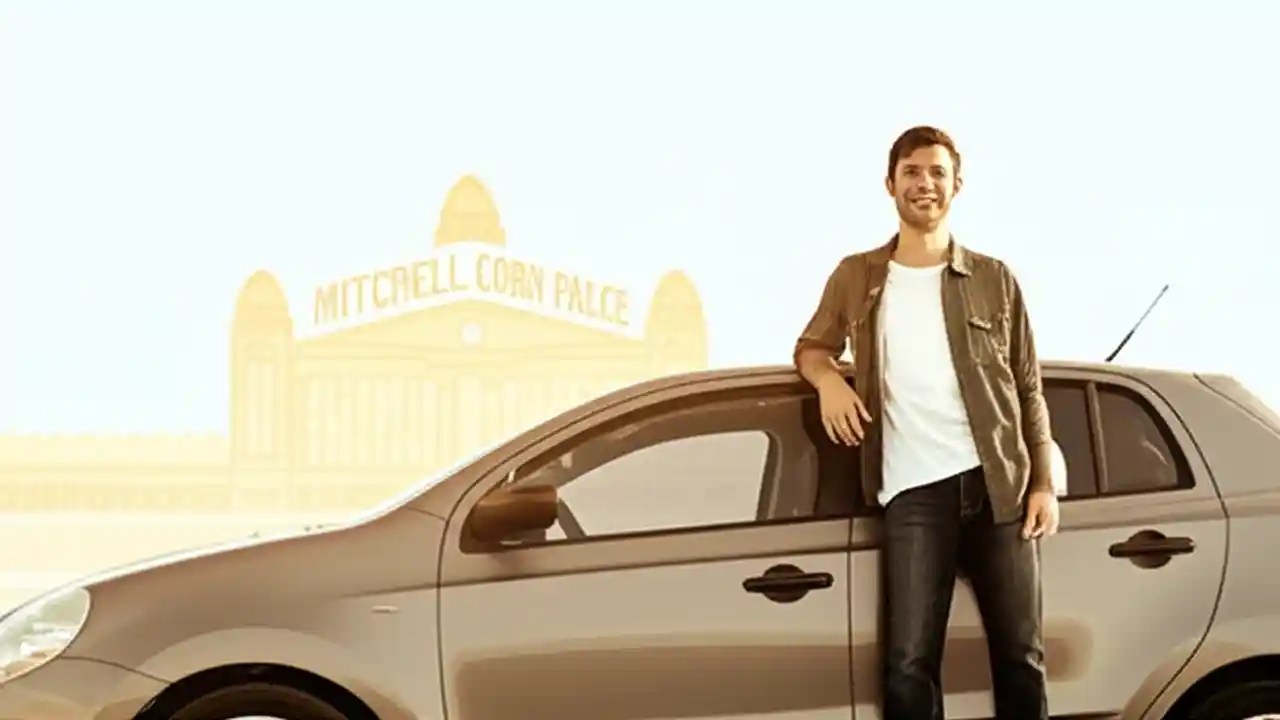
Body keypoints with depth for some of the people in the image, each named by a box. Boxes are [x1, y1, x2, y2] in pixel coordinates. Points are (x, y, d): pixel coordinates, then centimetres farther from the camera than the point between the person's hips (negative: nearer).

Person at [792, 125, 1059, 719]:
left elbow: (1029, 392, 10)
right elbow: (812, 346, 23)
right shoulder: (856, 278, 11)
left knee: (1020, 656, 5)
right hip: (914, 493, -1)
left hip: (998, 485, 1)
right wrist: (828, 378, -1)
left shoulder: (994, 280, 9)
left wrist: (1044, 484, 0)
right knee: (909, 666, -8)